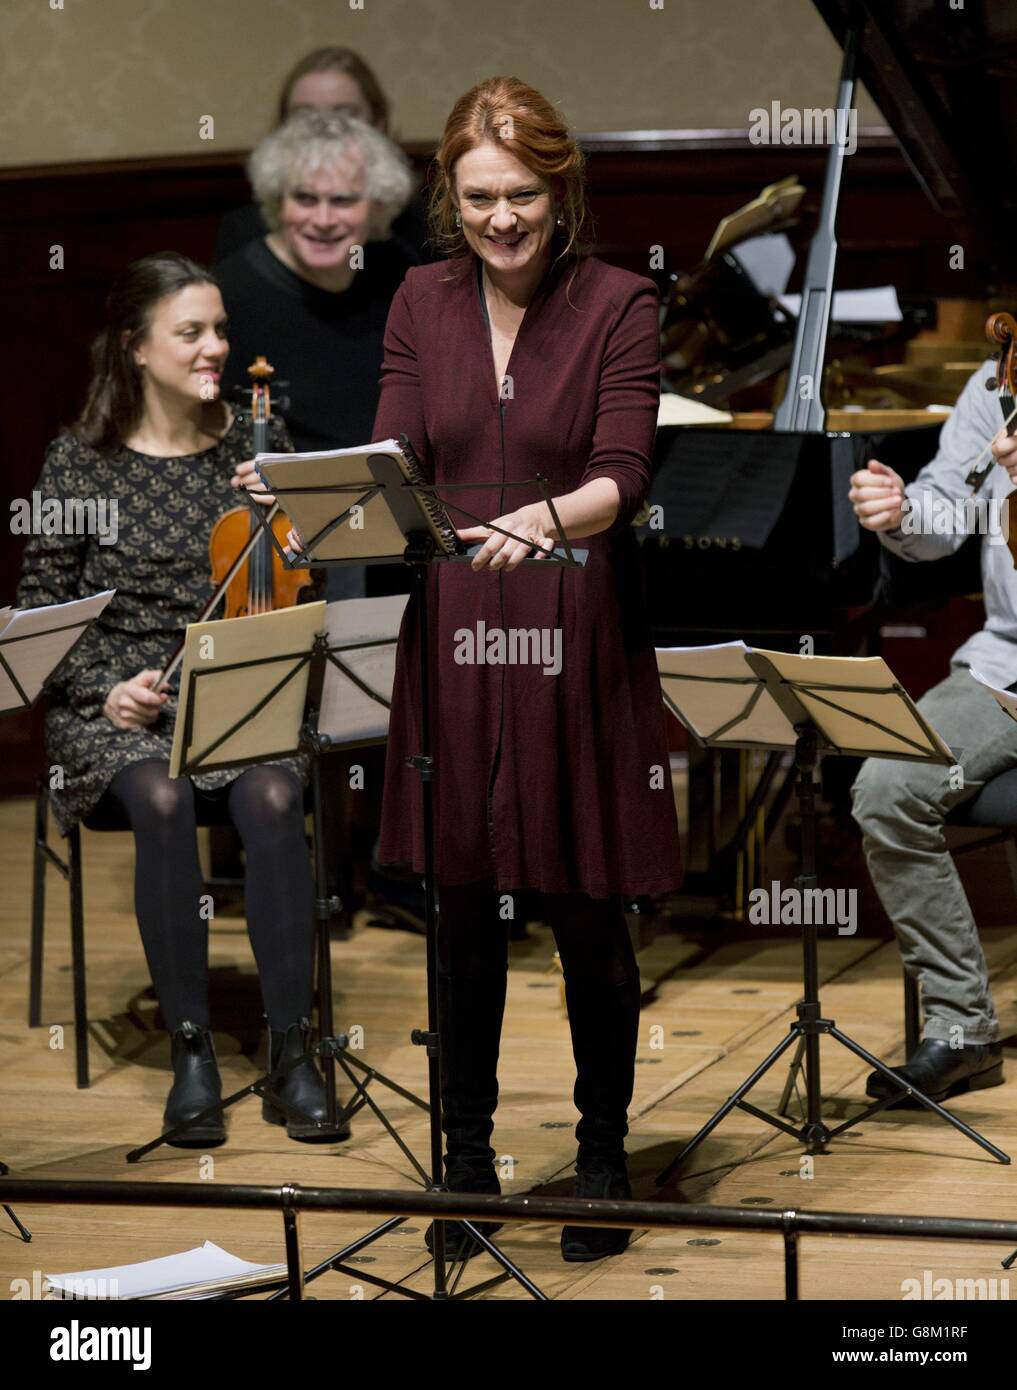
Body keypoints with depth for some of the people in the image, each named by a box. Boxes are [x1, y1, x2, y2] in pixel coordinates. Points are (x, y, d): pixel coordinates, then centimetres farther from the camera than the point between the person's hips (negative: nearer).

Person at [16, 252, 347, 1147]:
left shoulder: (255, 444, 9)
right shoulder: (79, 461, 4)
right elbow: (41, 610, 5)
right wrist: (102, 690, -11)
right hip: (119, 704, -1)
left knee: (272, 800, -32)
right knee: (164, 803, -35)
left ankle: (292, 1054, -28)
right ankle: (191, 1050, -25)